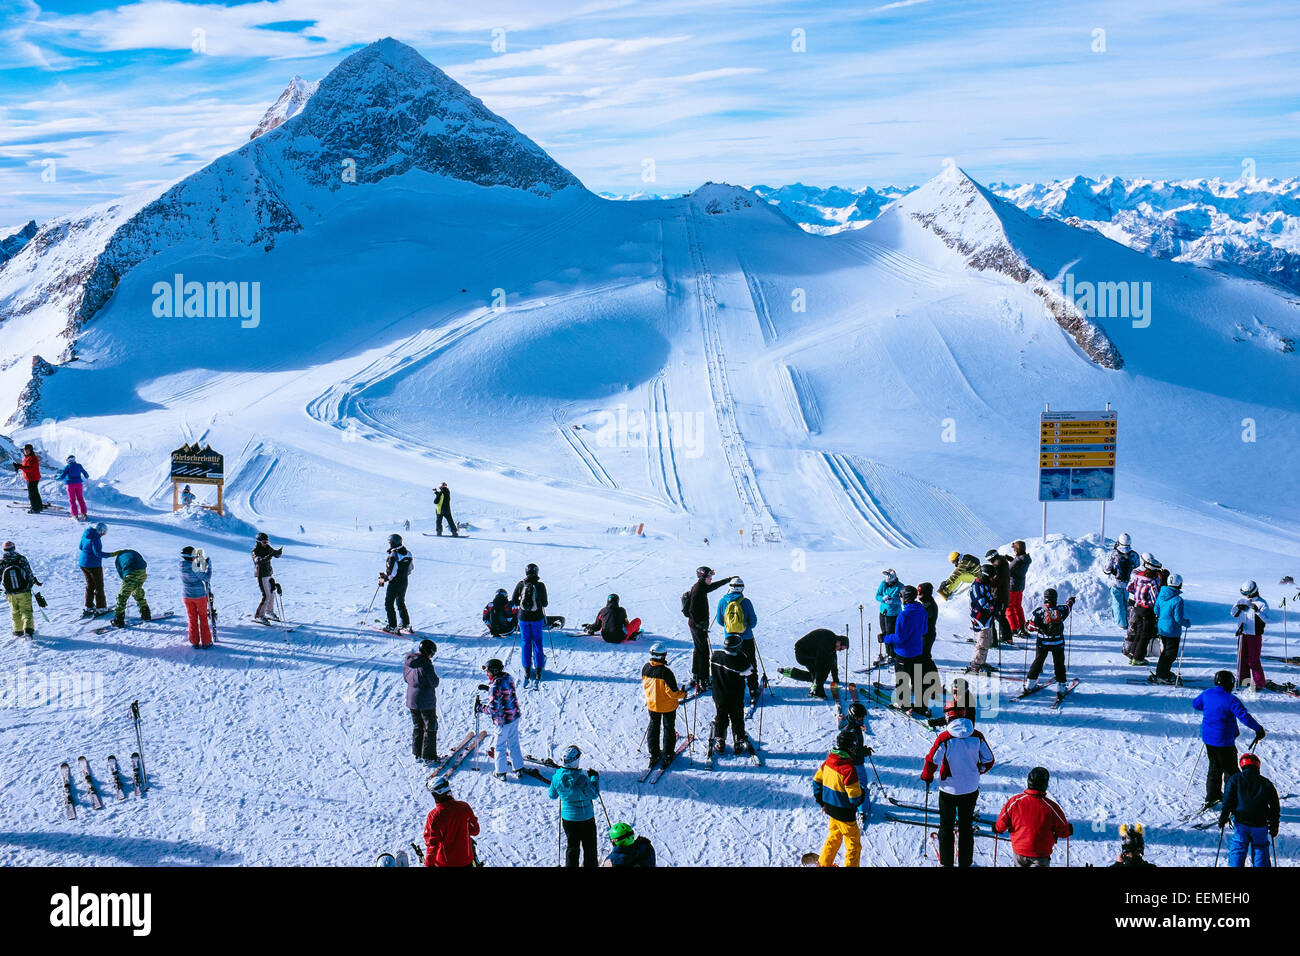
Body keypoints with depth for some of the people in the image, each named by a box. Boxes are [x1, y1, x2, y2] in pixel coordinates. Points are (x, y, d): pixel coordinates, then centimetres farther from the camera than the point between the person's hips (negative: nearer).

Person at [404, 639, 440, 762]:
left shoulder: (408, 661, 1)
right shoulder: (425, 664, -23)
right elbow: (434, 683, -19)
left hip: (411, 700, 7)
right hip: (426, 702, -7)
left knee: (417, 727, 21)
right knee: (430, 728, 5)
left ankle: (417, 754, 27)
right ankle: (428, 757, 7)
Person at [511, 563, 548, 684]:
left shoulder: (520, 585, -8)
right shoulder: (540, 585, -12)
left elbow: (513, 601, -2)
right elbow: (544, 603, -9)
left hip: (523, 617, 1)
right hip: (537, 618, -1)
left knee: (525, 642, 13)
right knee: (537, 642, 11)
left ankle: (527, 670, 14)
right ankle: (538, 671, 13)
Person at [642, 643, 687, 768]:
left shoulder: (645, 669, -12)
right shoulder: (666, 672, -30)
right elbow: (672, 692, -25)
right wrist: (683, 694, -5)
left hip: (652, 705, 4)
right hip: (668, 706, -4)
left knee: (654, 727, 21)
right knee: (669, 728, 15)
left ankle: (654, 754, 26)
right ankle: (667, 755, 21)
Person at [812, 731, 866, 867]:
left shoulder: (828, 761, -2)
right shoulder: (848, 768, -26)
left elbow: (817, 780, 9)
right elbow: (854, 796, -23)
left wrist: (821, 801, 17)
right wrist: (860, 799, 0)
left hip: (830, 808, 8)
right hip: (844, 813, -8)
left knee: (834, 836, 27)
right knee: (854, 843, 6)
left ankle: (824, 863, 38)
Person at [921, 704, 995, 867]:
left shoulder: (944, 738, -20)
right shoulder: (977, 736, -10)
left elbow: (932, 761, -17)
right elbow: (989, 761, 0)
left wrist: (927, 777, 3)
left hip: (949, 790, -3)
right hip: (971, 789, 3)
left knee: (946, 826, 14)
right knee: (966, 826, 18)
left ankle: (946, 862, 21)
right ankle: (965, 862, 26)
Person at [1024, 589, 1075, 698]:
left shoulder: (1039, 612, -14)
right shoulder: (1061, 610, -9)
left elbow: (1031, 627, -13)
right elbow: (1068, 607, 15)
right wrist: (1071, 601, 37)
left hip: (1043, 643, 0)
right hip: (1058, 643, 0)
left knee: (1038, 662, 14)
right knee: (1059, 664, 12)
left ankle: (1030, 683, 14)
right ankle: (1061, 687, 10)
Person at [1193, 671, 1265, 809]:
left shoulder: (1207, 694, -1)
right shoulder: (1230, 700, -20)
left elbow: (1195, 704, 17)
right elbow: (1245, 717, -26)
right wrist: (1259, 729, -14)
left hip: (1208, 738, 6)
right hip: (1224, 741, -6)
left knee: (1215, 767, 21)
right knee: (1231, 771, 7)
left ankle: (1212, 797, 26)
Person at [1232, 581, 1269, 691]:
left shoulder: (1262, 603, -8)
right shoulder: (1242, 600, 7)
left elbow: (1266, 620, -15)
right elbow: (1233, 614, 12)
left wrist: (1257, 611, -30)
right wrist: (1238, 607, -9)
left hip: (1255, 635, -5)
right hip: (1242, 633, 5)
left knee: (1253, 660, -7)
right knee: (1242, 657, 10)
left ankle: (1260, 683, 0)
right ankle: (1242, 679, 23)